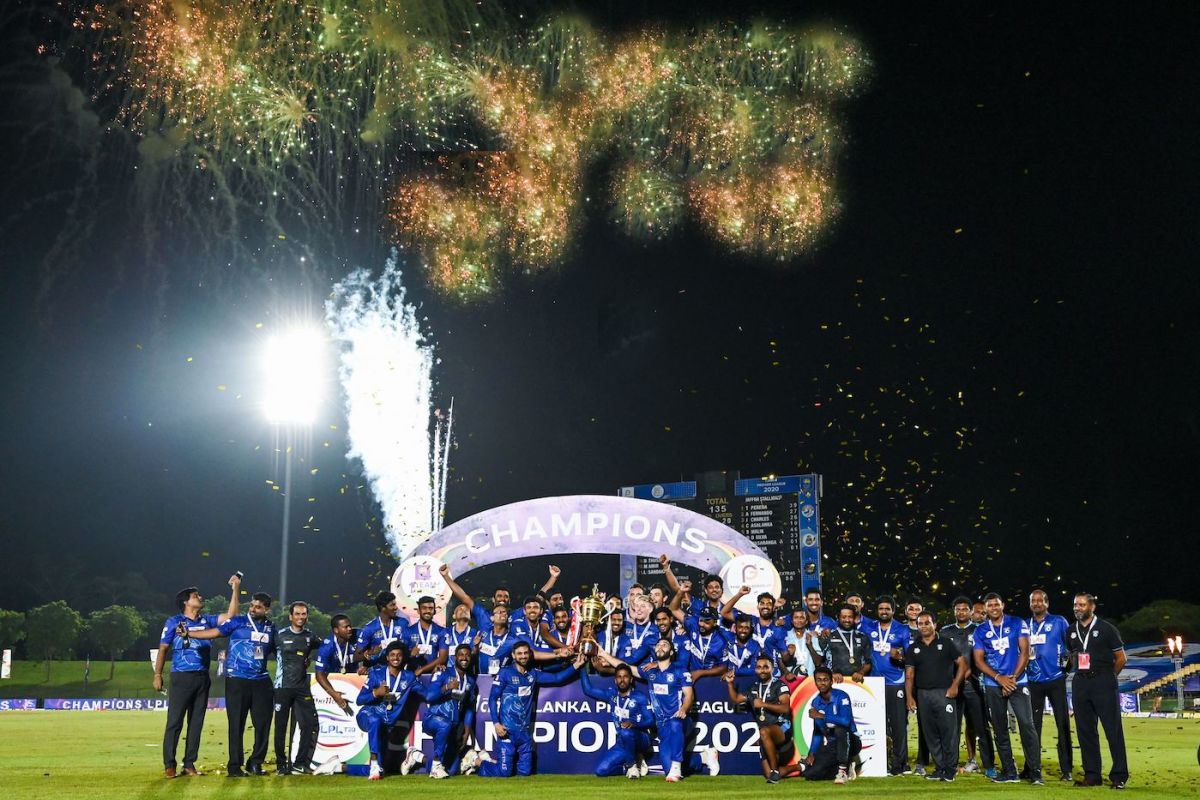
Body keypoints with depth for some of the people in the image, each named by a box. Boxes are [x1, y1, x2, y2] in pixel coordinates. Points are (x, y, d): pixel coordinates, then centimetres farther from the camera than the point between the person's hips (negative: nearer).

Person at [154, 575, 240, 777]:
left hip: (202, 678, 5)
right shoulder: (174, 622, 1)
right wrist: (158, 675, -5)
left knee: (196, 722, 7)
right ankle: (169, 765, 1)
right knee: (174, 722, -4)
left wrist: (235, 590, 0)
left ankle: (189, 764, 13)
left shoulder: (207, 620, 13)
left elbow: (230, 615, 5)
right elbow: (163, 649, 1)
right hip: (181, 677, -5)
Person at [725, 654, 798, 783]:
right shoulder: (754, 688, 17)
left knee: (764, 732, -41)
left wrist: (764, 704, -23)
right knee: (769, 775, -2)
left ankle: (775, 770, -30)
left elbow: (785, 708, -17)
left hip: (782, 728, -6)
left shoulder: (779, 685, -3)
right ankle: (799, 767, 24)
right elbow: (735, 700, 27)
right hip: (766, 738, 6)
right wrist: (730, 683, 13)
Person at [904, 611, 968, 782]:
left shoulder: (946, 643, 4)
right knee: (930, 734, 5)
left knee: (949, 732, -7)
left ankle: (950, 770, -2)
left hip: (944, 692, -4)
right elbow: (909, 675, 11)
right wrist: (909, 696, 1)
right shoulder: (913, 648, 13)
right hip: (923, 695, 4)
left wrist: (955, 685, -7)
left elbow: (962, 664, 2)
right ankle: (939, 768, 12)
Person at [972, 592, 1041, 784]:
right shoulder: (980, 631, 7)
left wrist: (1013, 677, -10)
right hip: (993, 685, 3)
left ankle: (1035, 772, -11)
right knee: (999, 729, 5)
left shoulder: (1017, 624, 3)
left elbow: (1024, 652, -2)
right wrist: (999, 678, -10)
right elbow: (979, 660, 2)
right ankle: (1009, 771, 12)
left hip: (1017, 682, -3)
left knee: (1026, 724, -11)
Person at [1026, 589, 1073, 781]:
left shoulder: (1058, 622, 0)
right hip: (1034, 682, 3)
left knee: (1063, 724, -2)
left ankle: (1066, 769, 2)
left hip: (1056, 680, -3)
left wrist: (1067, 663, -6)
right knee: (1033, 725, 7)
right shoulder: (1026, 626, 9)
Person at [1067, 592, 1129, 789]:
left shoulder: (1106, 629, -3)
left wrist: (1106, 677, 4)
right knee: (1085, 730, 7)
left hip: (1103, 682, -5)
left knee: (1113, 729, -5)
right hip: (1080, 683, 5)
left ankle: (1119, 776, -1)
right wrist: (1081, 672, 12)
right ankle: (1092, 775, 14)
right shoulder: (1072, 631, 12)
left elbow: (1121, 658, 1)